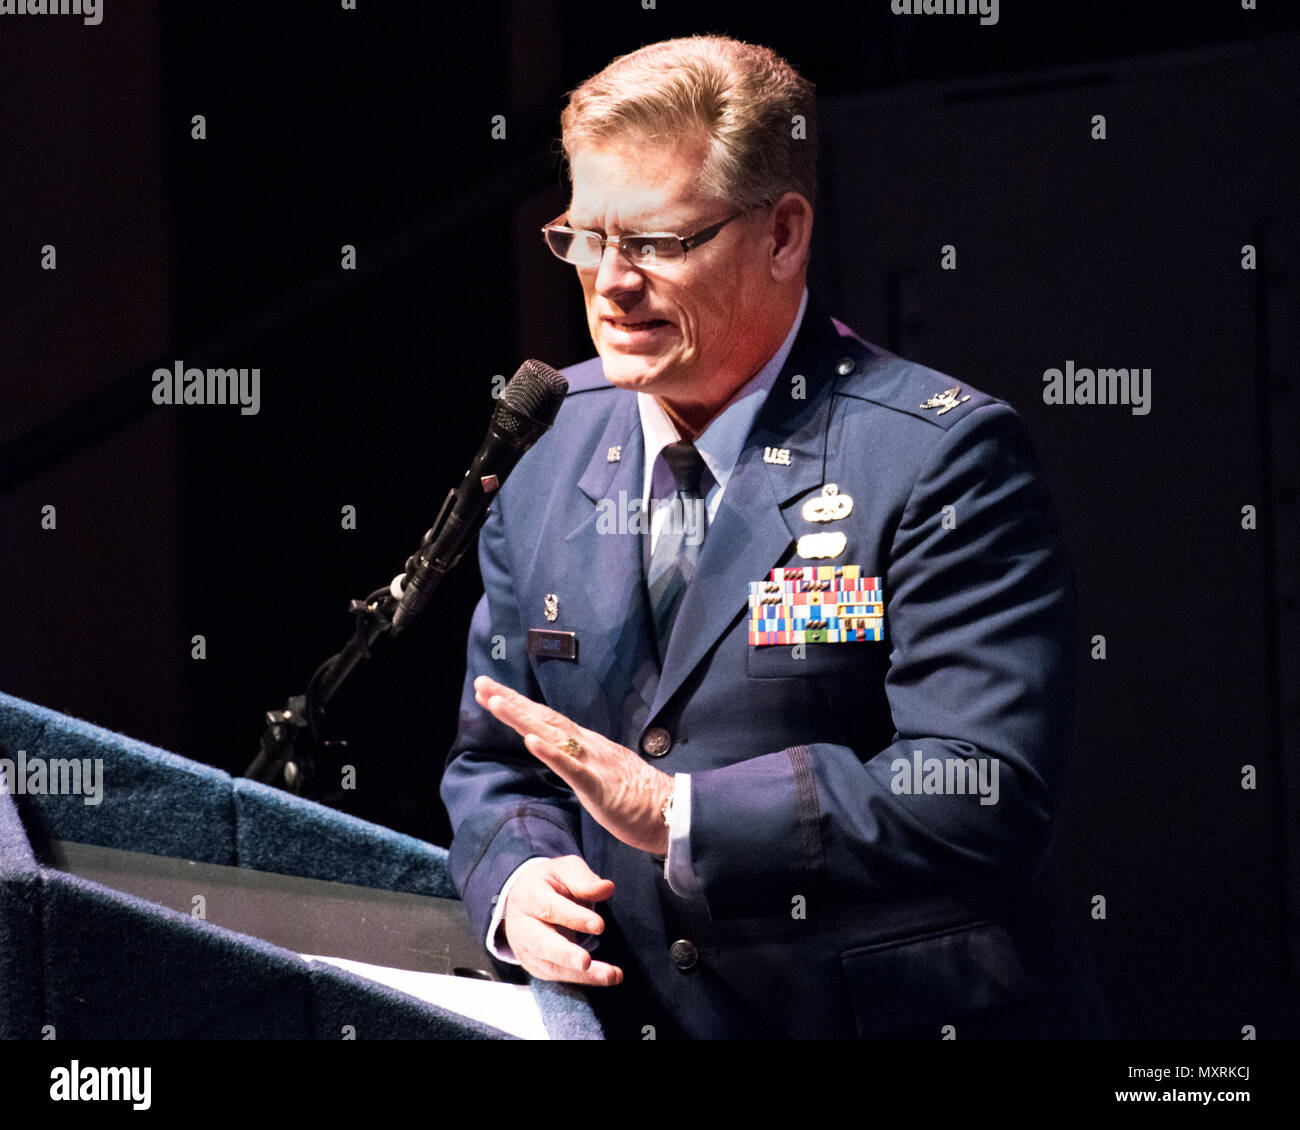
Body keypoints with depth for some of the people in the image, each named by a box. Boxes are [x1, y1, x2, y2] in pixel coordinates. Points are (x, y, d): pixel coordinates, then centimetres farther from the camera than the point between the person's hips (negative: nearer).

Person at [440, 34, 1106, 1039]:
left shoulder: (940, 456, -12)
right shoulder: (545, 460, 6)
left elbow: (984, 796, -21)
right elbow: (495, 758, 13)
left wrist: (677, 810, -25)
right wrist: (515, 881, -8)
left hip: (897, 1016, -4)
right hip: (620, 1015, 4)